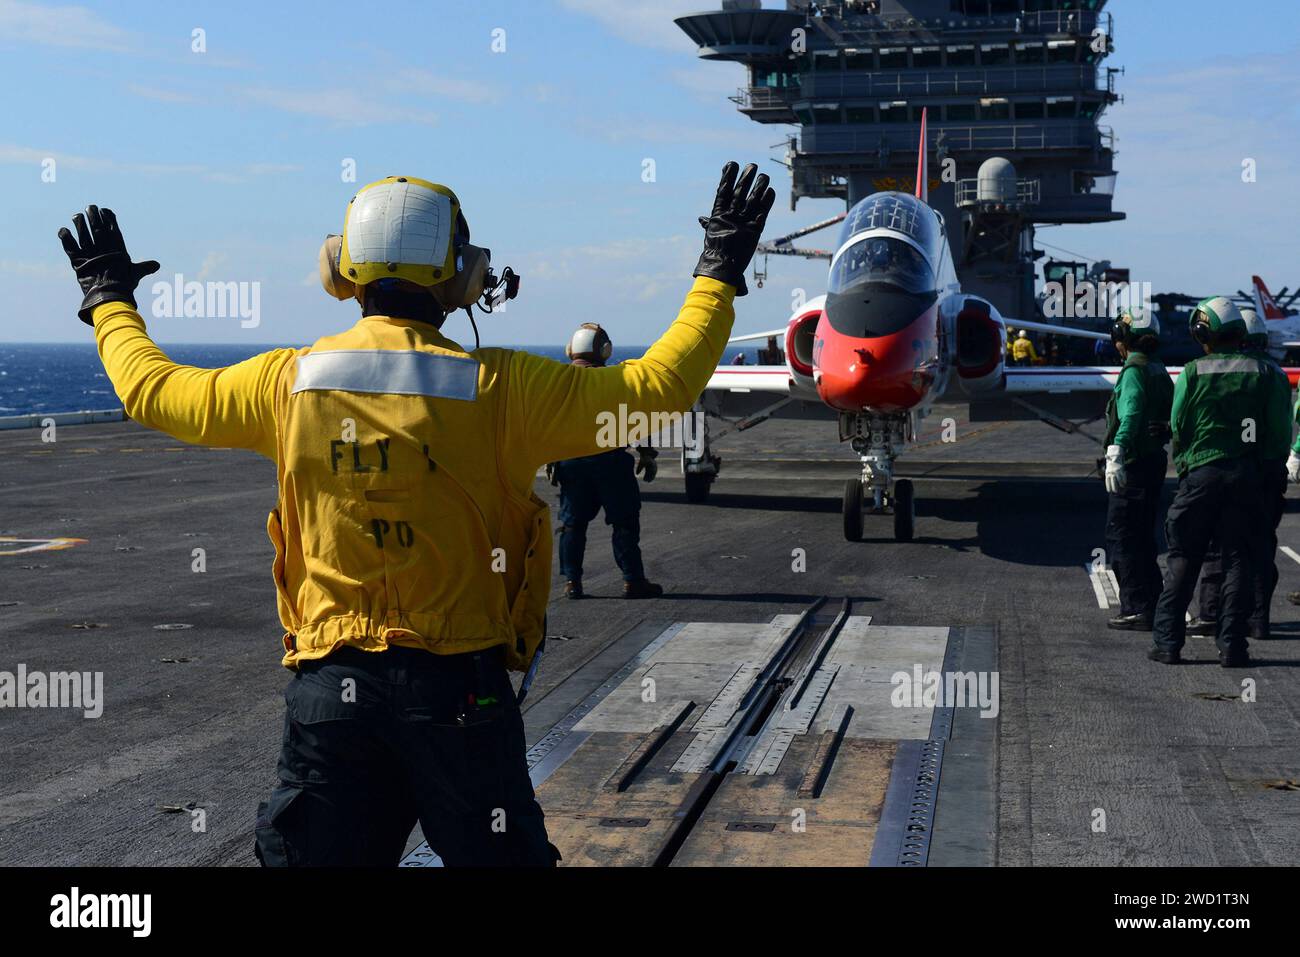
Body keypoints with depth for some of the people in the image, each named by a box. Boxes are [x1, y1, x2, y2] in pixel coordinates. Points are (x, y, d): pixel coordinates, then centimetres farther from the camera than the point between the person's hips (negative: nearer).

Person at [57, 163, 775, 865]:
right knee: (499, 855, 12)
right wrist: (719, 274, 4)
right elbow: (656, 386, -9)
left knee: (316, 854, 15)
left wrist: (108, 299, 32)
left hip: (327, 687, 2)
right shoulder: (498, 388, -10)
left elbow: (150, 388, 13)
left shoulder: (287, 382, -2)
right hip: (457, 683, -2)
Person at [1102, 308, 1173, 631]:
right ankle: (1152, 606, 21)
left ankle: (1137, 609, -6)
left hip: (1134, 463, -9)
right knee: (1143, 537, 16)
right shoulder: (1160, 373, 15)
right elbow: (1172, 418, 20)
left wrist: (1115, 456, -31)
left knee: (1121, 536, -5)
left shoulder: (1134, 372, -13)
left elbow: (1130, 416, -25)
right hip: (1156, 460, 9)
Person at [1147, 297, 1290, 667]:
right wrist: (1262, 458, 14)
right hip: (1246, 476, 1)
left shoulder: (1193, 372, -4)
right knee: (1238, 559, 7)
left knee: (1184, 558, 6)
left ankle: (1167, 641, 6)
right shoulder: (1261, 373, 1)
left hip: (1201, 473, -1)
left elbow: (1178, 425, 0)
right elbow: (1280, 431, 0)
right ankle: (1231, 644, 4)